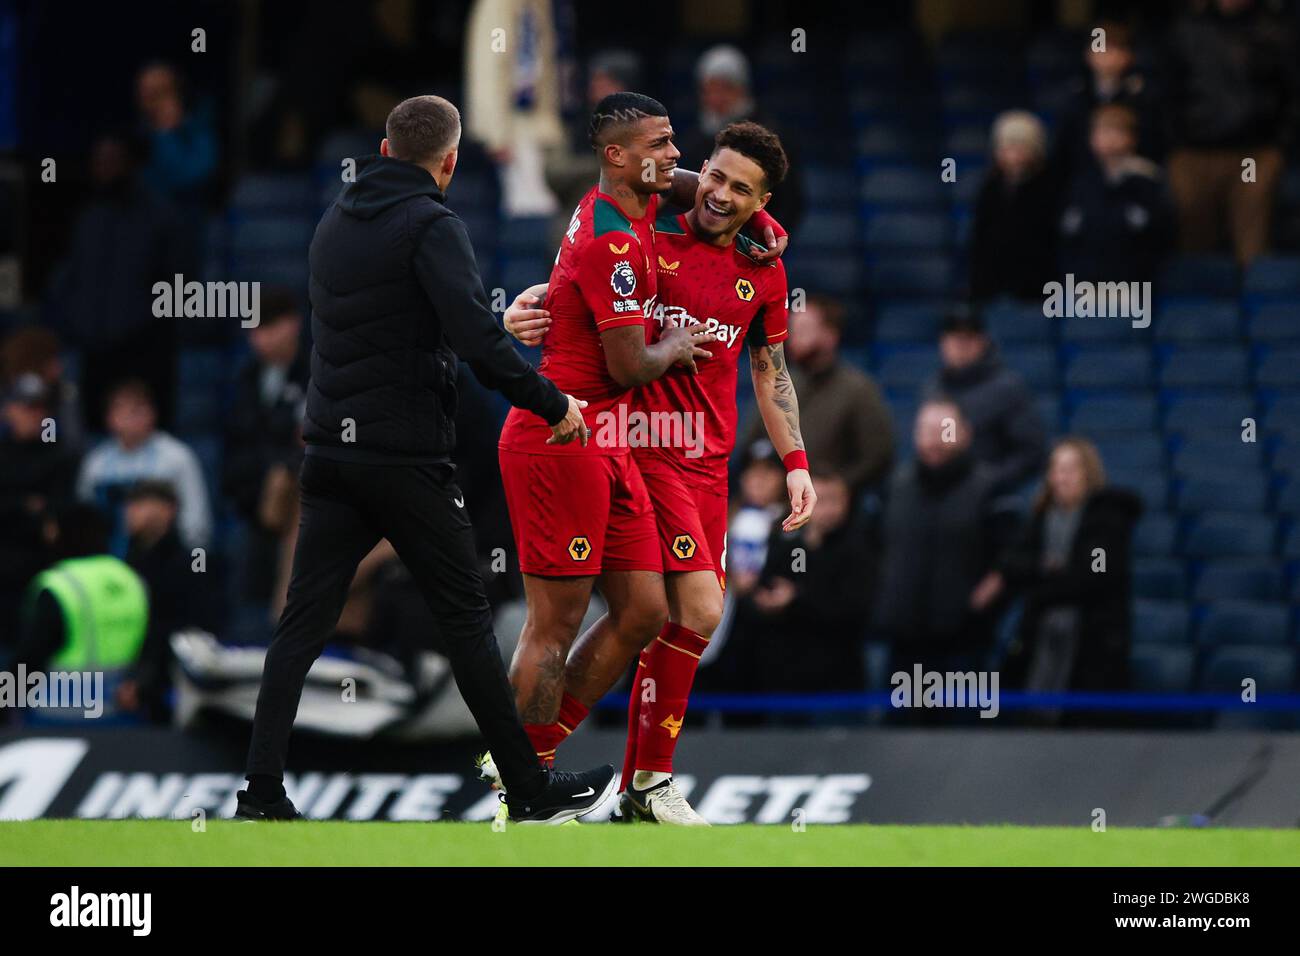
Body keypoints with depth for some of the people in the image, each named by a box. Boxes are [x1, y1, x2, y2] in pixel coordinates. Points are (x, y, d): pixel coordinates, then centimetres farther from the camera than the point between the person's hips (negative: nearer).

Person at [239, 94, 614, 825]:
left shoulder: (336, 222, 13)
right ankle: (532, 792, 8)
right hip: (407, 457, -6)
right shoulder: (431, 226, -12)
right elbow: (476, 336, -22)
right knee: (467, 618, 2)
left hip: (331, 453, 6)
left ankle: (263, 792, -3)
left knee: (305, 622, 4)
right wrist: (553, 405, -12)